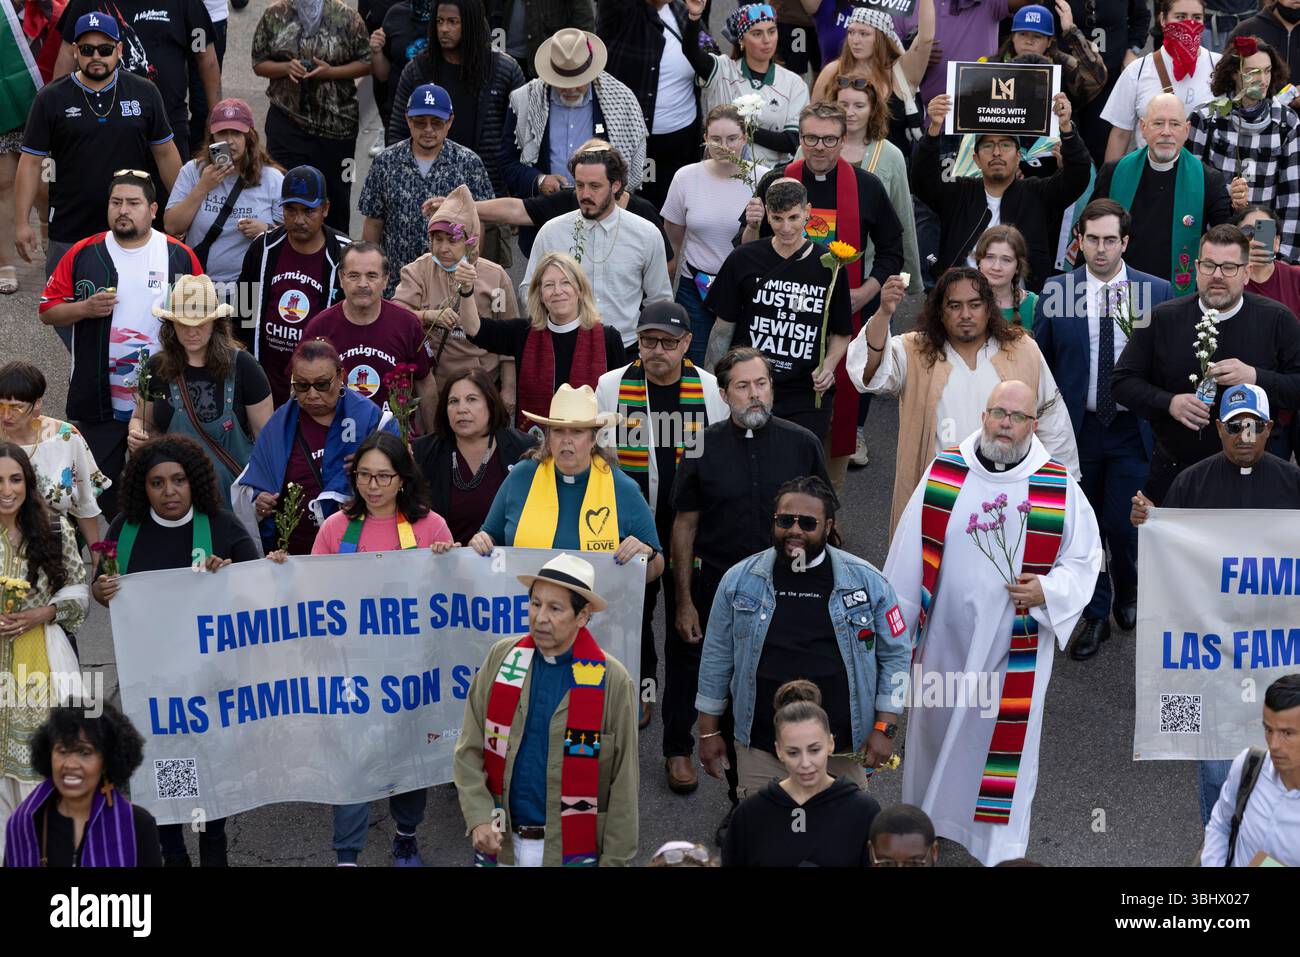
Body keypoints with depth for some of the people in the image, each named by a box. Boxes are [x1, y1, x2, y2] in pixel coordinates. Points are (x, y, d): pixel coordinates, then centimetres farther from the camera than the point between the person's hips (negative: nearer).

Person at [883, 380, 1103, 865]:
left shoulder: (1060, 487, -7)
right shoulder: (942, 473, -3)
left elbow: (1083, 558, 2)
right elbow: (908, 557, 3)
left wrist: (1046, 591, -17)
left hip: (1015, 646, -2)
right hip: (944, 639, 2)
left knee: (1004, 739, 4)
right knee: (936, 728, 15)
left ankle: (1000, 848, 15)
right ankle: (926, 817, 35)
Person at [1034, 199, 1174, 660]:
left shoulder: (1157, 292, -4)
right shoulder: (1056, 291, -3)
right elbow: (1039, 360, 3)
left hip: (1133, 428, -1)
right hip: (1076, 427, 1)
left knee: (1123, 523, -1)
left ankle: (1127, 594, 31)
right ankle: (1096, 615, 27)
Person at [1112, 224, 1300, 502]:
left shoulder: (1278, 320, -2)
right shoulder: (1163, 319, 2)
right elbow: (1122, 382, 3)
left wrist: (1255, 378, -22)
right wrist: (1169, 403, -14)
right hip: (1174, 473, 1)